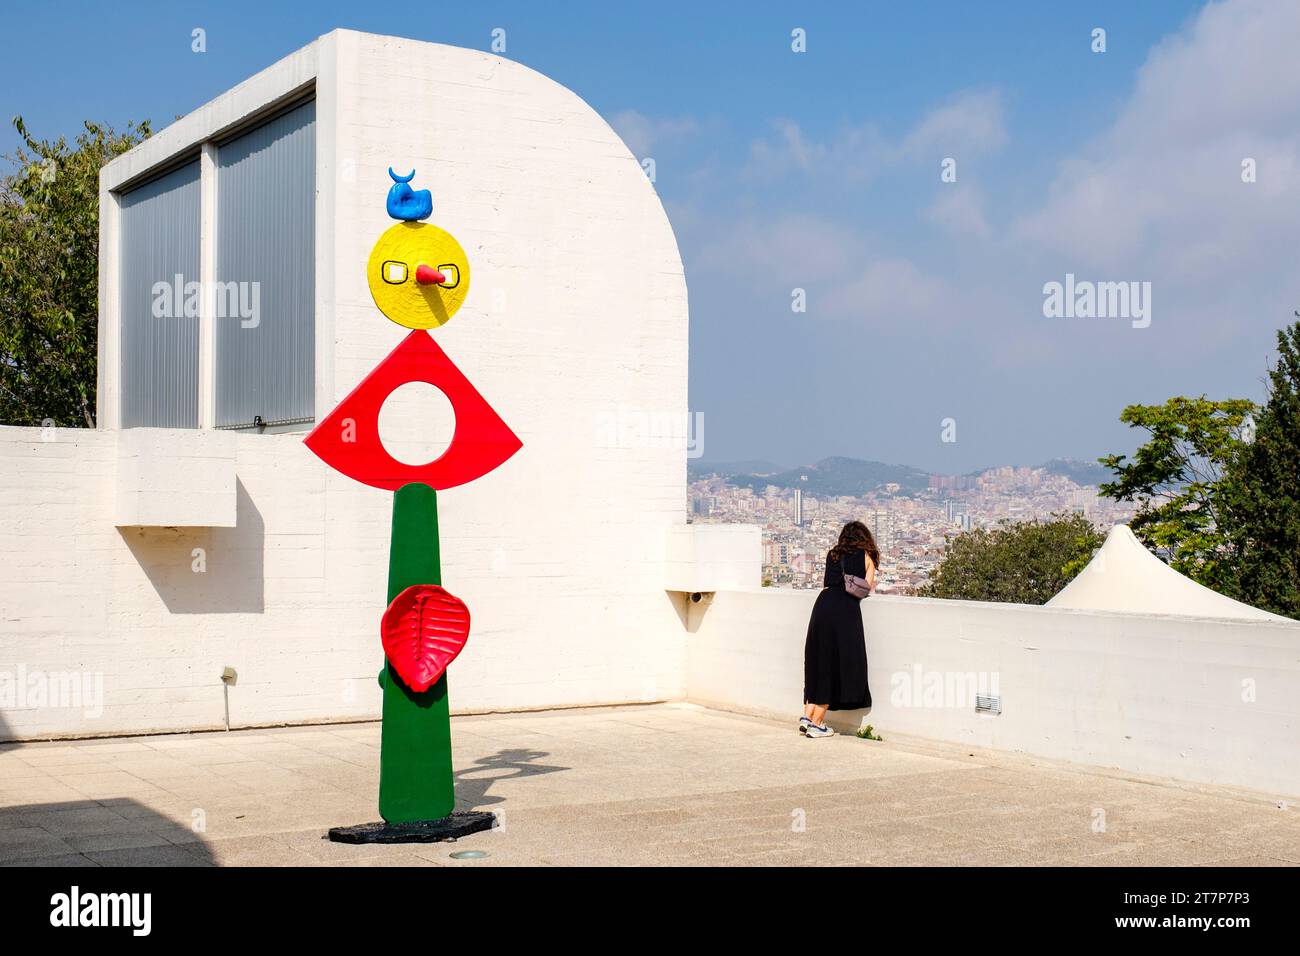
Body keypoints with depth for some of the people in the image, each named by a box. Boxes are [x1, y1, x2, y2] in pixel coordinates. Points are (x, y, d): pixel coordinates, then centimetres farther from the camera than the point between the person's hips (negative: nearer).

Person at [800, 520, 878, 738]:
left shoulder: (832, 554, 22)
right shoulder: (866, 557, 11)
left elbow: (826, 583, 16)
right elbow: (866, 587, 6)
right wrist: (872, 585, 27)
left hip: (823, 604, 4)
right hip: (845, 609, -4)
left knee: (819, 663, 15)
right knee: (837, 665, 2)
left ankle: (808, 716, 8)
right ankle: (816, 723, 2)